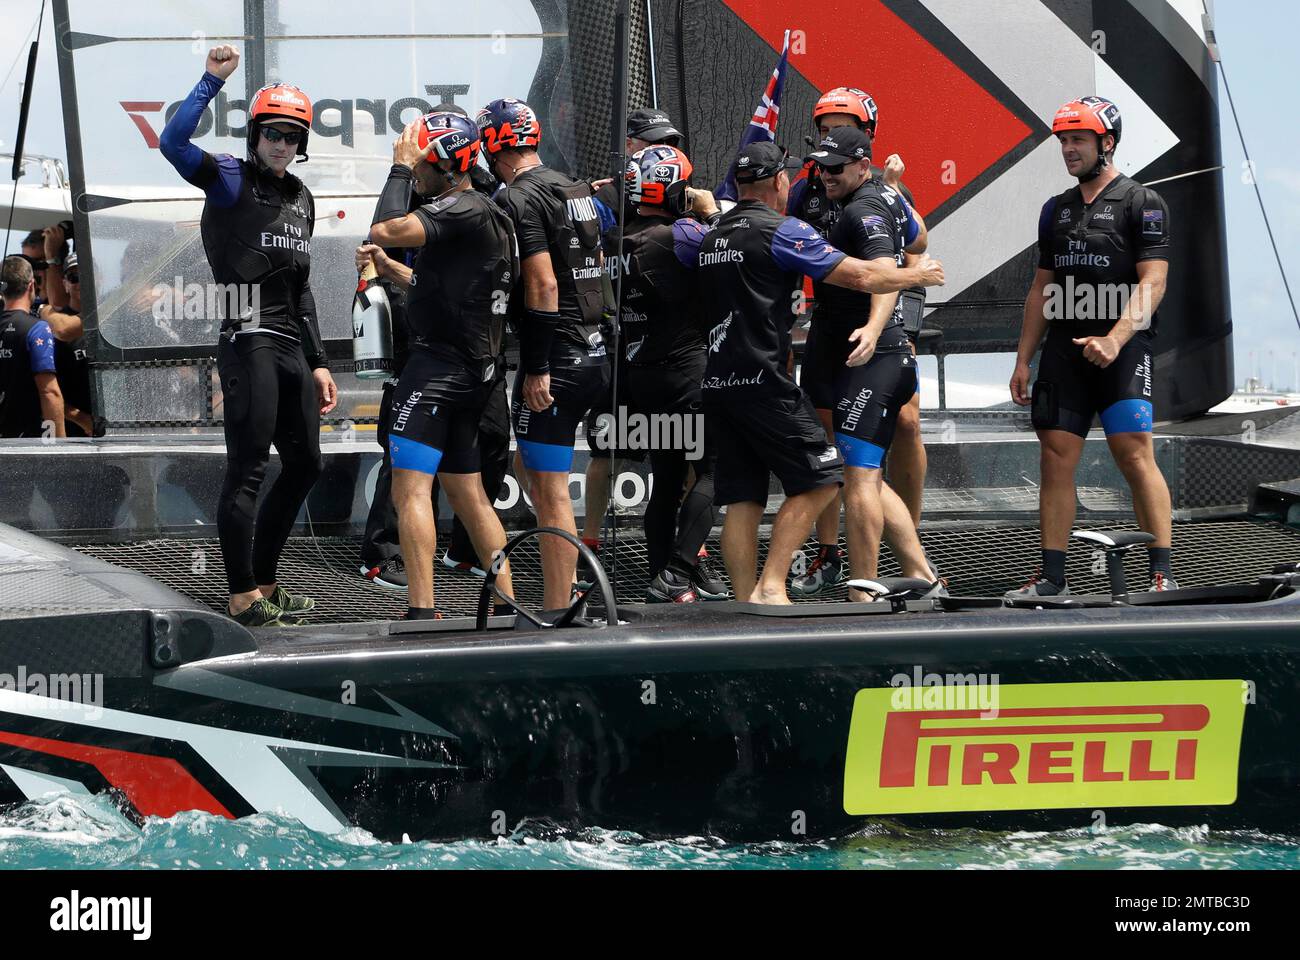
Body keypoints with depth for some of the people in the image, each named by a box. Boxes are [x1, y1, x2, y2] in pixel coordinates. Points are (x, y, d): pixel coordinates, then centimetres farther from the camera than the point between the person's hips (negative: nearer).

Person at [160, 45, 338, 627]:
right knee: (247, 470, -7)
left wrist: (318, 363, 20)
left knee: (304, 464, 13)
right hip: (248, 341, -8)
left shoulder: (301, 198, 19)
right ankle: (243, 599, -4)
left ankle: (263, 583, 24)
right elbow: (173, 143, -24)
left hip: (291, 345, 8)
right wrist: (212, 80, -21)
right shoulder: (231, 180, -3)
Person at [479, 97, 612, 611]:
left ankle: (557, 613, -4)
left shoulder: (519, 199, -13)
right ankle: (562, 593, 21)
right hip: (594, 353, 9)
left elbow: (543, 284, -20)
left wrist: (537, 370, -18)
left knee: (550, 492, -5)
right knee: (530, 472, 19)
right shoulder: (576, 189, 15)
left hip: (556, 360, -9)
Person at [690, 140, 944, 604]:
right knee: (819, 477, -1)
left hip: (715, 383, 8)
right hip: (760, 379, -8)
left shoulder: (711, 239, 17)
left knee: (742, 497, 8)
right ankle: (771, 586, -9)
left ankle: (745, 601, 2)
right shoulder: (781, 231, -6)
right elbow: (860, 276, -6)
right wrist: (917, 275, 10)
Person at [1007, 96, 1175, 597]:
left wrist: (1114, 338, -22)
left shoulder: (1141, 202, -2)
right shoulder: (1057, 209, 18)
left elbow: (1153, 280, -10)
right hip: (1064, 350, 6)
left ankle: (1162, 574, -12)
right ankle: (1052, 576, 5)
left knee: (1135, 455, -13)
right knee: (1056, 460, 2)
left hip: (1121, 350, -6)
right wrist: (1023, 359, 14)